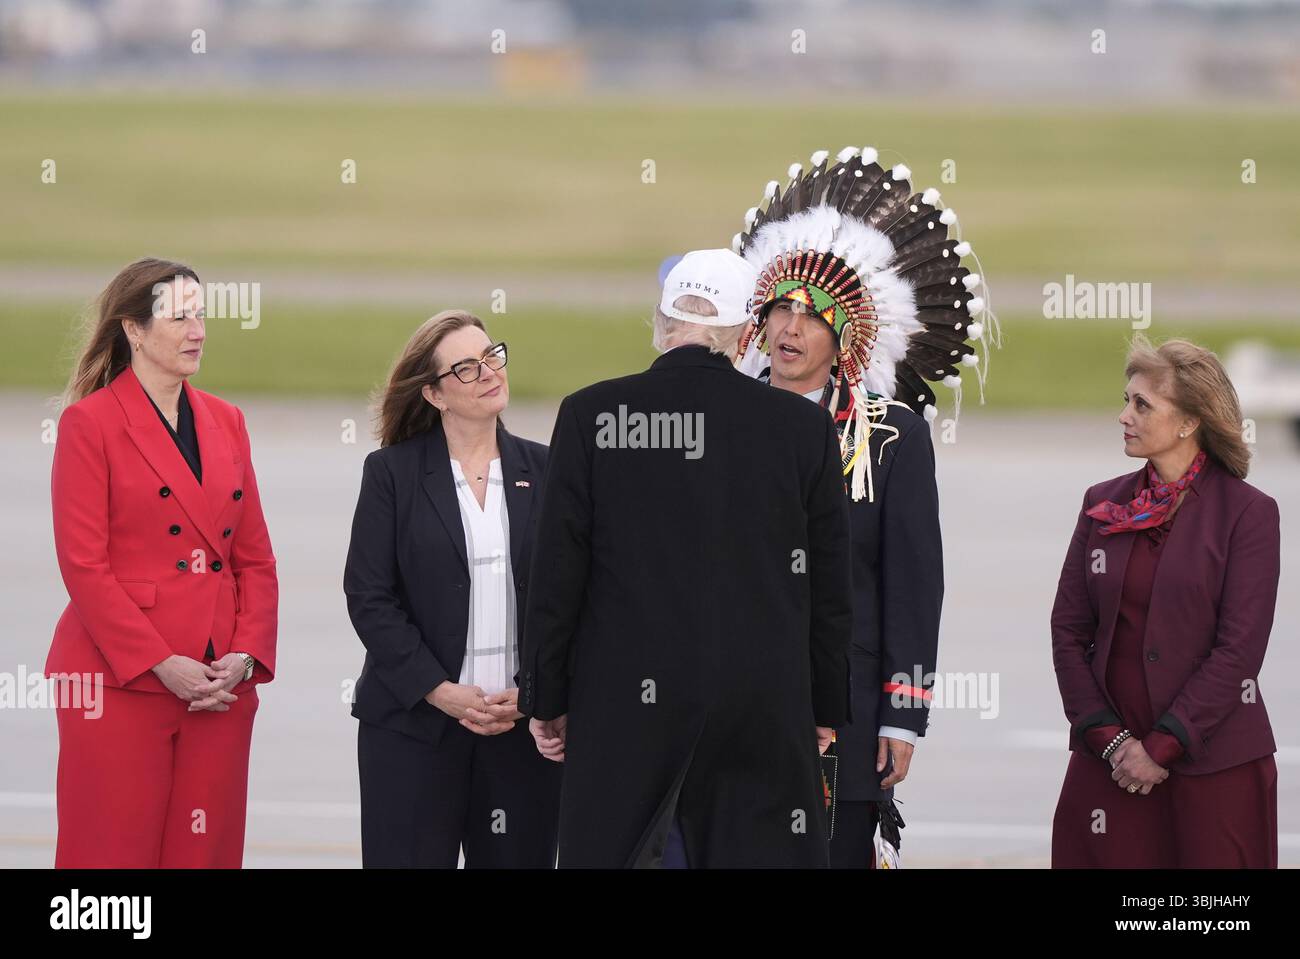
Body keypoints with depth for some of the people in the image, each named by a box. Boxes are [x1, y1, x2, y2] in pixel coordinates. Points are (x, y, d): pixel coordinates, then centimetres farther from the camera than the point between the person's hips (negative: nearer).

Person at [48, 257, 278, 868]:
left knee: (205, 854, 4)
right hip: (120, 683, -5)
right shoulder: (90, 423, -3)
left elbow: (256, 558, 14)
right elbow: (84, 566, -9)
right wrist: (162, 666, -14)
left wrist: (245, 657, -2)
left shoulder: (225, 422, 14)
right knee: (116, 855, -4)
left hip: (221, 686, 5)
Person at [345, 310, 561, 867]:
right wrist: (439, 691, -11)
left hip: (524, 725, 2)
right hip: (414, 723, -2)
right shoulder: (391, 472, 3)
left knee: (517, 858, 1)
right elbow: (369, 597, -2)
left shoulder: (542, 470, 9)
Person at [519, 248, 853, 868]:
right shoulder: (803, 426, 0)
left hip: (624, 704, -1)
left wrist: (546, 700, 7)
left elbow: (556, 577, -2)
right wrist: (826, 709, 15)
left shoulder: (590, 415, -3)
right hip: (765, 713, 1)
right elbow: (829, 589, 5)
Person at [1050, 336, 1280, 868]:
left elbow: (1239, 648, -10)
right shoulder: (1103, 504, 9)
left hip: (1212, 762, -4)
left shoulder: (1247, 513, -4)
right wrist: (1109, 739, -5)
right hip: (1110, 762, 4)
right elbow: (1068, 630, 7)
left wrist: (1161, 746, -13)